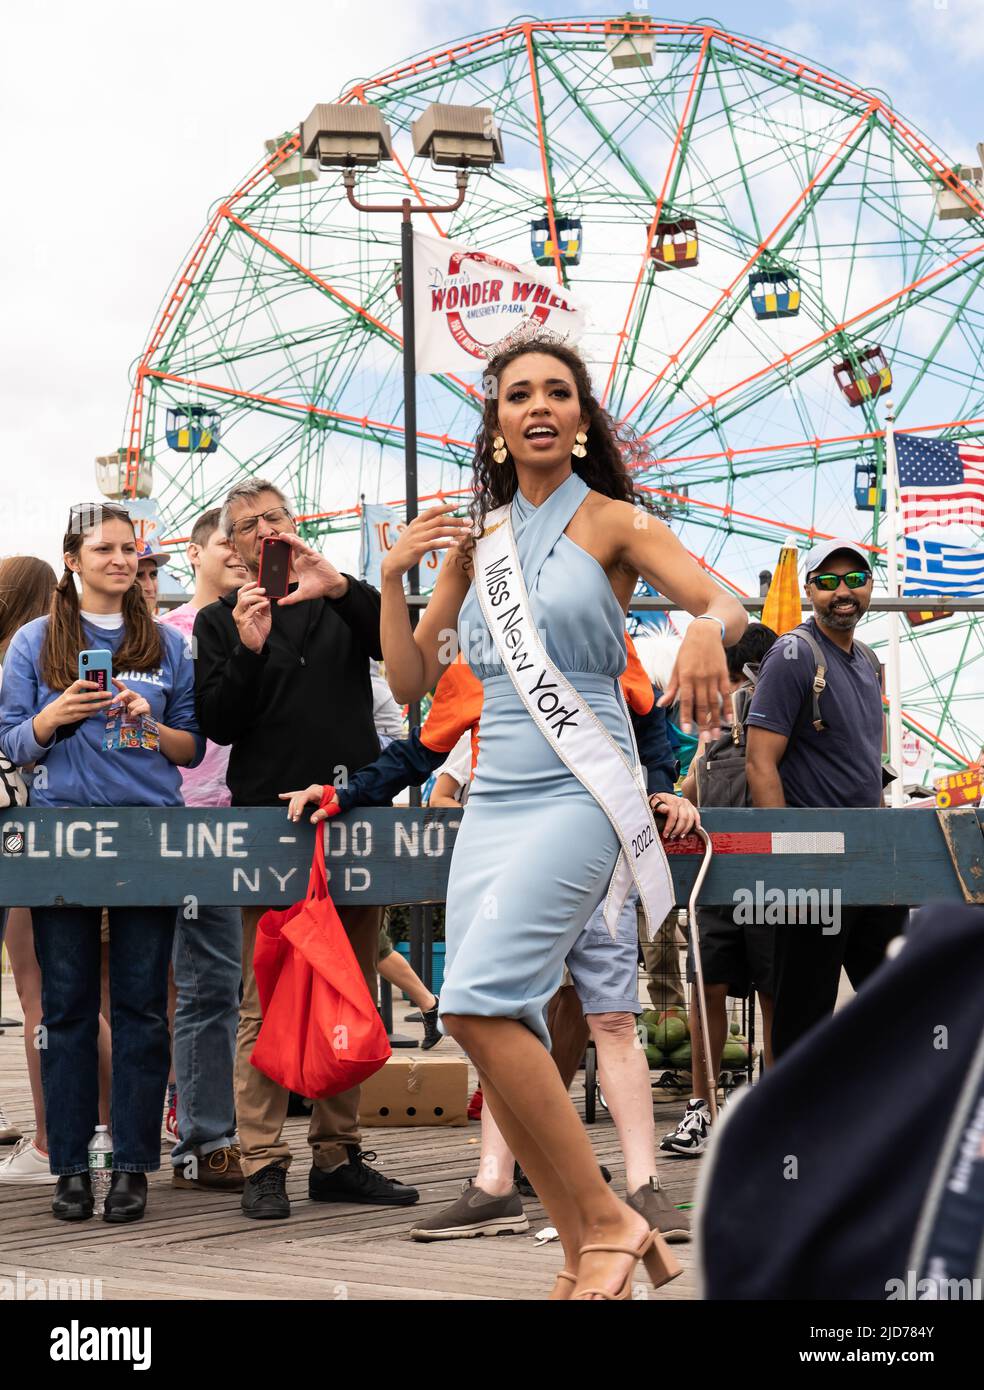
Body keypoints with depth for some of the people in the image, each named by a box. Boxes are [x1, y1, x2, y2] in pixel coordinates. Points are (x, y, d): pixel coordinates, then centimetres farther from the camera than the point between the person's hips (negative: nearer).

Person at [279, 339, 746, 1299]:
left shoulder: (611, 523, 2)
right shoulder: (475, 538, 15)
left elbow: (725, 603, -13)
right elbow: (410, 681, 15)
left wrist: (707, 630, -36)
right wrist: (391, 575, 1)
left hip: (580, 792, -6)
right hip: (492, 799, 6)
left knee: (479, 1003, -22)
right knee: (500, 1038, 0)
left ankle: (609, 1222, -10)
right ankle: (584, 1253, 11)